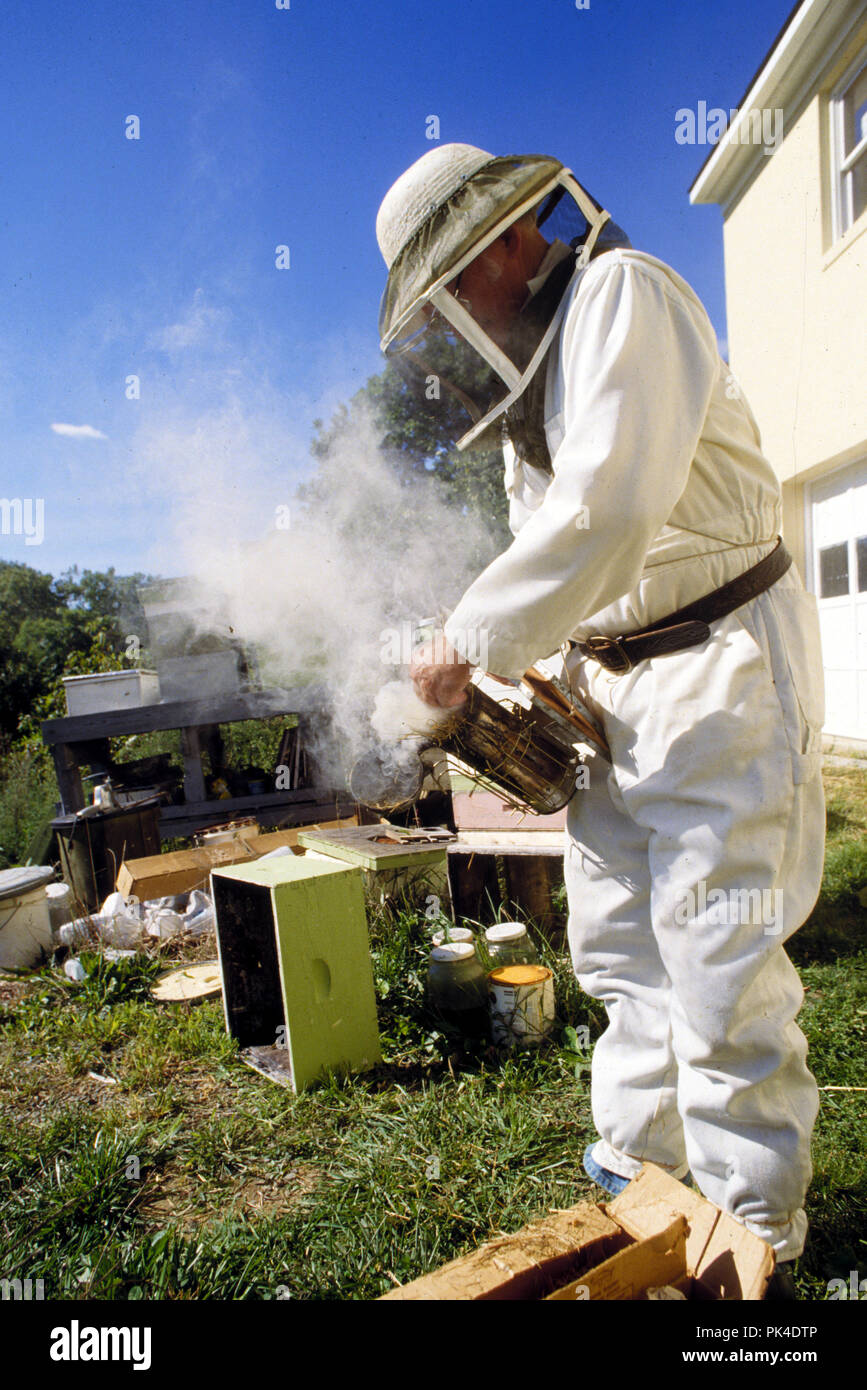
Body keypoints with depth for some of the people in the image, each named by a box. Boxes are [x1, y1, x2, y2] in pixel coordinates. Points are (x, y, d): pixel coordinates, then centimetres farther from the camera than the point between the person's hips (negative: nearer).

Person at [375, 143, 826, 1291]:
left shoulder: (624, 296, -11)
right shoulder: (524, 395, 16)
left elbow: (608, 509, -26)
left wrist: (474, 640, -20)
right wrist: (521, 685, 4)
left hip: (723, 667, -9)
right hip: (613, 681, 9)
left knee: (716, 957, -4)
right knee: (616, 942, 13)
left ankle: (753, 1228, 17)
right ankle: (638, 1163, 31)